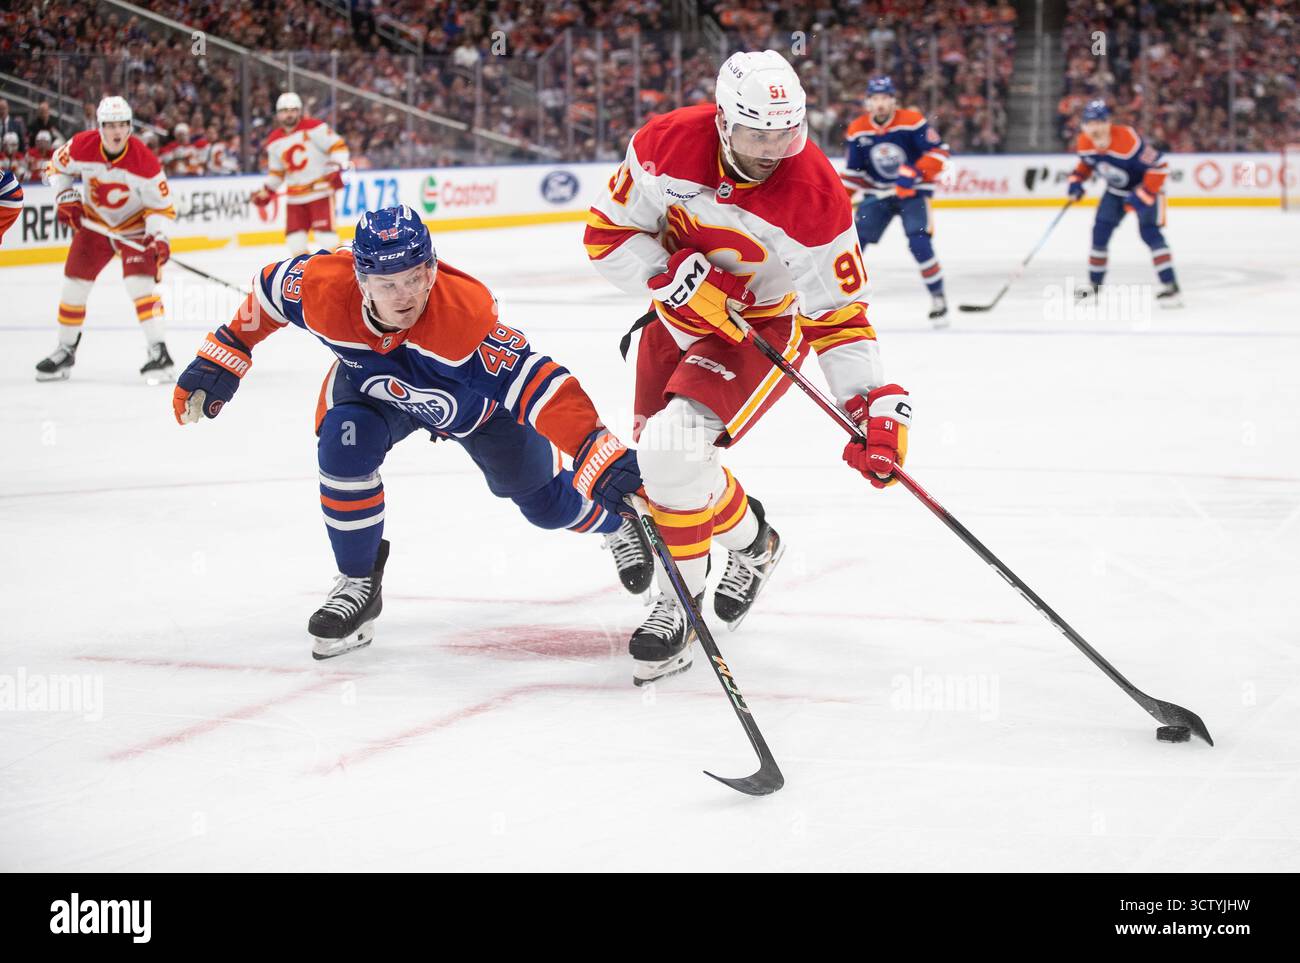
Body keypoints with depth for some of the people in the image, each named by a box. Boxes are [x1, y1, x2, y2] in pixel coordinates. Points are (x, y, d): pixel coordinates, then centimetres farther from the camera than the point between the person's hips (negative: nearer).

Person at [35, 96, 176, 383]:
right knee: (74, 283, 6)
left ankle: (158, 353, -21)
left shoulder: (145, 161, -27)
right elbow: (57, 167, 0)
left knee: (140, 283, -21)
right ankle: (65, 351, 22)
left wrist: (158, 236, -33)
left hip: (134, 226, -4)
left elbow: (161, 206, -19)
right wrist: (66, 197, -13)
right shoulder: (82, 146, -21)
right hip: (94, 222, 4)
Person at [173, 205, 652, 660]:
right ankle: (359, 582, -6)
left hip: (478, 397, -2)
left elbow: (536, 382, -51)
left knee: (547, 505, 6)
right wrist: (222, 359, -9)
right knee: (344, 447, -28)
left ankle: (616, 524, 43)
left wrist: (600, 458, -61)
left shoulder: (466, 312, -47)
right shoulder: (322, 287, -37)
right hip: (371, 384, 2)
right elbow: (270, 290, -13)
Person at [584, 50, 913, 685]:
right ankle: (750, 536, 37)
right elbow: (607, 232, -12)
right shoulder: (669, 143, -20)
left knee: (673, 451, -24)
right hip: (680, 313, 5)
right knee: (655, 454, 13)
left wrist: (875, 404, -25)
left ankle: (681, 603, -1)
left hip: (764, 328, -5)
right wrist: (679, 277, -27)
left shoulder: (815, 196, -27)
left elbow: (838, 313, -17)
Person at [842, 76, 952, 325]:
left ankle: (938, 298, -6)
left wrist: (915, 172, -29)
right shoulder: (858, 130, -3)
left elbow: (939, 152, -16)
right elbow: (853, 171, 8)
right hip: (876, 194, 4)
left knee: (919, 243, -20)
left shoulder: (912, 122, -15)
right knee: (855, 240, -8)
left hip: (912, 192, -4)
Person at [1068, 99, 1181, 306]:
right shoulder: (1085, 142, -14)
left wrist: (1141, 196, -32)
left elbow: (1159, 167, -31)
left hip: (1145, 186, -7)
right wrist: (1077, 180, -6)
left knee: (1149, 231, -21)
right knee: (1100, 231, 2)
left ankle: (1170, 286, -24)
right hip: (1116, 190, 7)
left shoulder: (1128, 140, -35)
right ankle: (1094, 285, 16)